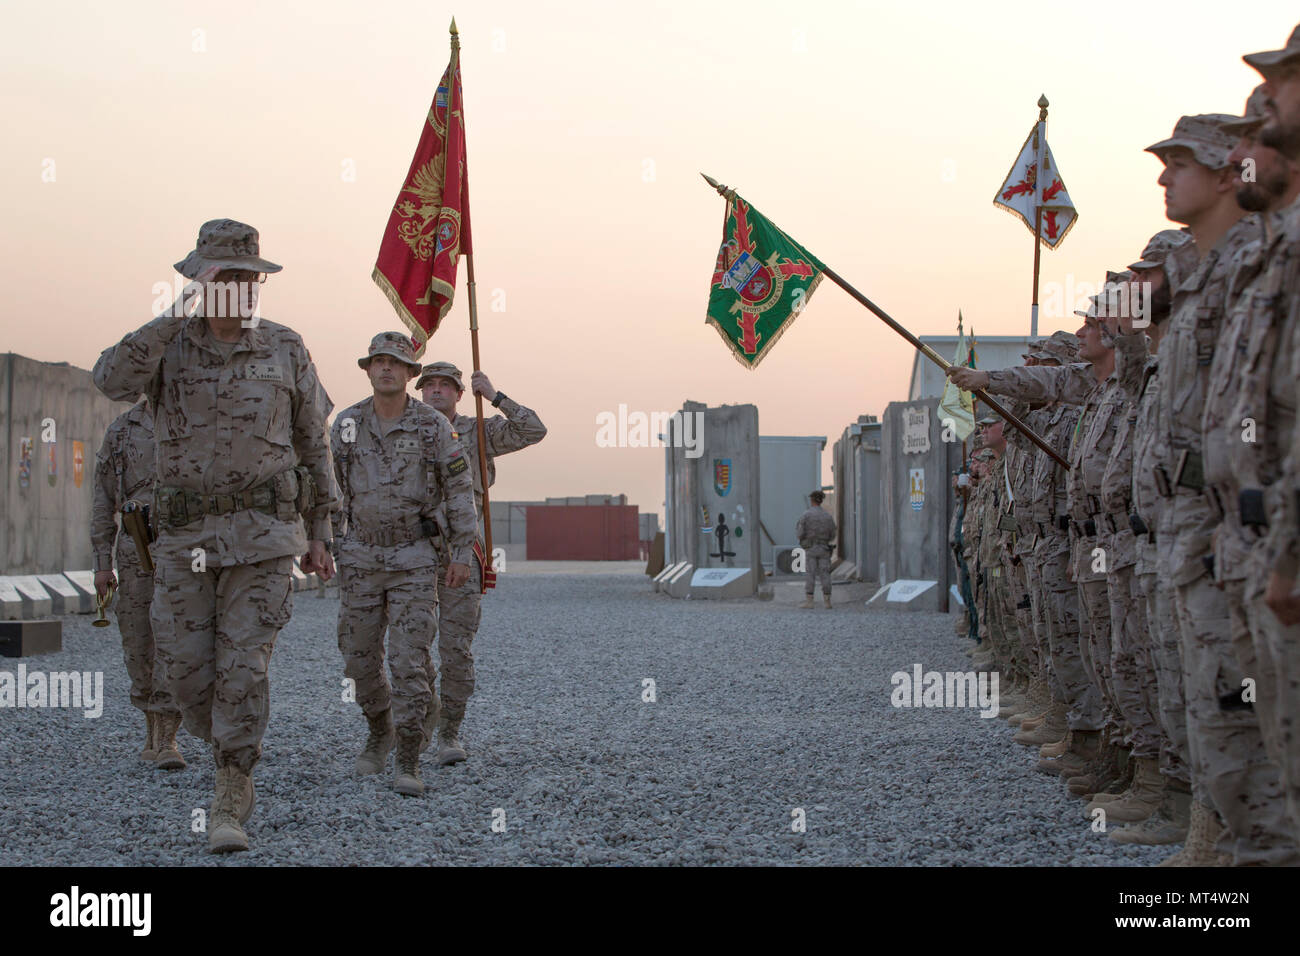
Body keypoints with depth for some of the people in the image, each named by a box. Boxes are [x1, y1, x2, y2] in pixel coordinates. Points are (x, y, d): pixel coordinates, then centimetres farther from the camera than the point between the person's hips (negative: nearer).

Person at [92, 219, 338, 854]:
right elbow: (112, 380, -21)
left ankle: (229, 807, -1)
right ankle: (234, 757, 31)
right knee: (188, 668, 3)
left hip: (264, 533, -2)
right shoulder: (167, 343, 2)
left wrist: (318, 534, 9)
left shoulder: (285, 350, 2)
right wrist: (179, 316, -27)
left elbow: (313, 444, 10)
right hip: (187, 537, 2)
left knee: (244, 666, -9)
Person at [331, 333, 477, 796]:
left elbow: (459, 492, -2)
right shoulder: (347, 424, 0)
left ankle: (408, 763, -6)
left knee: (410, 660, -10)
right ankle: (380, 732, 35)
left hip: (415, 559, -3)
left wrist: (461, 554, -5)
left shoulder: (434, 427, -7)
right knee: (360, 656, 9)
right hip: (361, 557, 3)